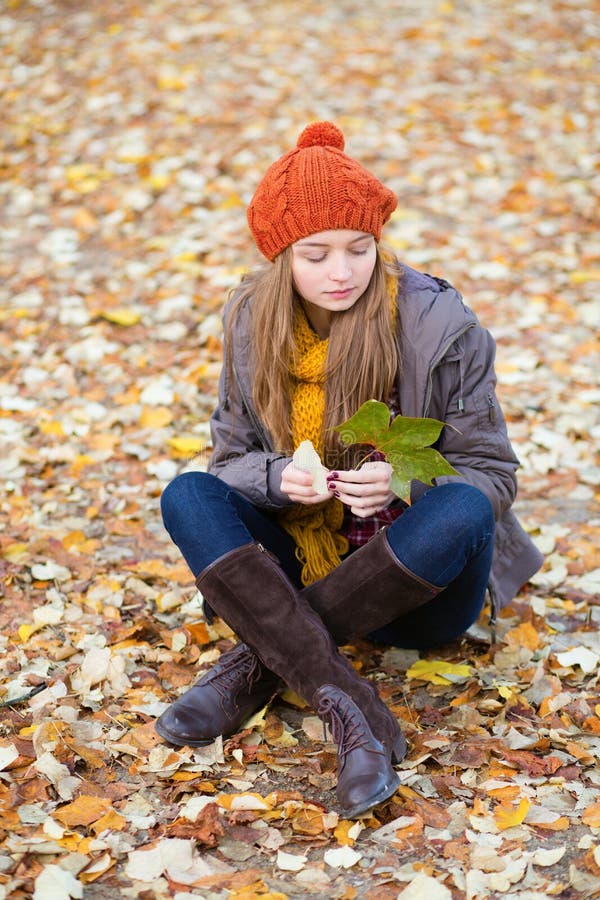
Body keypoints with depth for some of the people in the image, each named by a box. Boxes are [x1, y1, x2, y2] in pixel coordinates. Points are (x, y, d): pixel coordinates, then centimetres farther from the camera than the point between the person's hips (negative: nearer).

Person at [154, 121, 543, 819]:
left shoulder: (438, 325, -11)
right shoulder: (253, 323, -2)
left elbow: (492, 475, -7)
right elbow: (231, 458, 3)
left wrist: (403, 482, -28)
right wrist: (277, 476, -21)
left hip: (420, 587, -2)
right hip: (302, 563, 3)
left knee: (462, 510, -34)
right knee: (187, 496, -21)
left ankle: (260, 662, -25)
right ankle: (348, 705, -37)